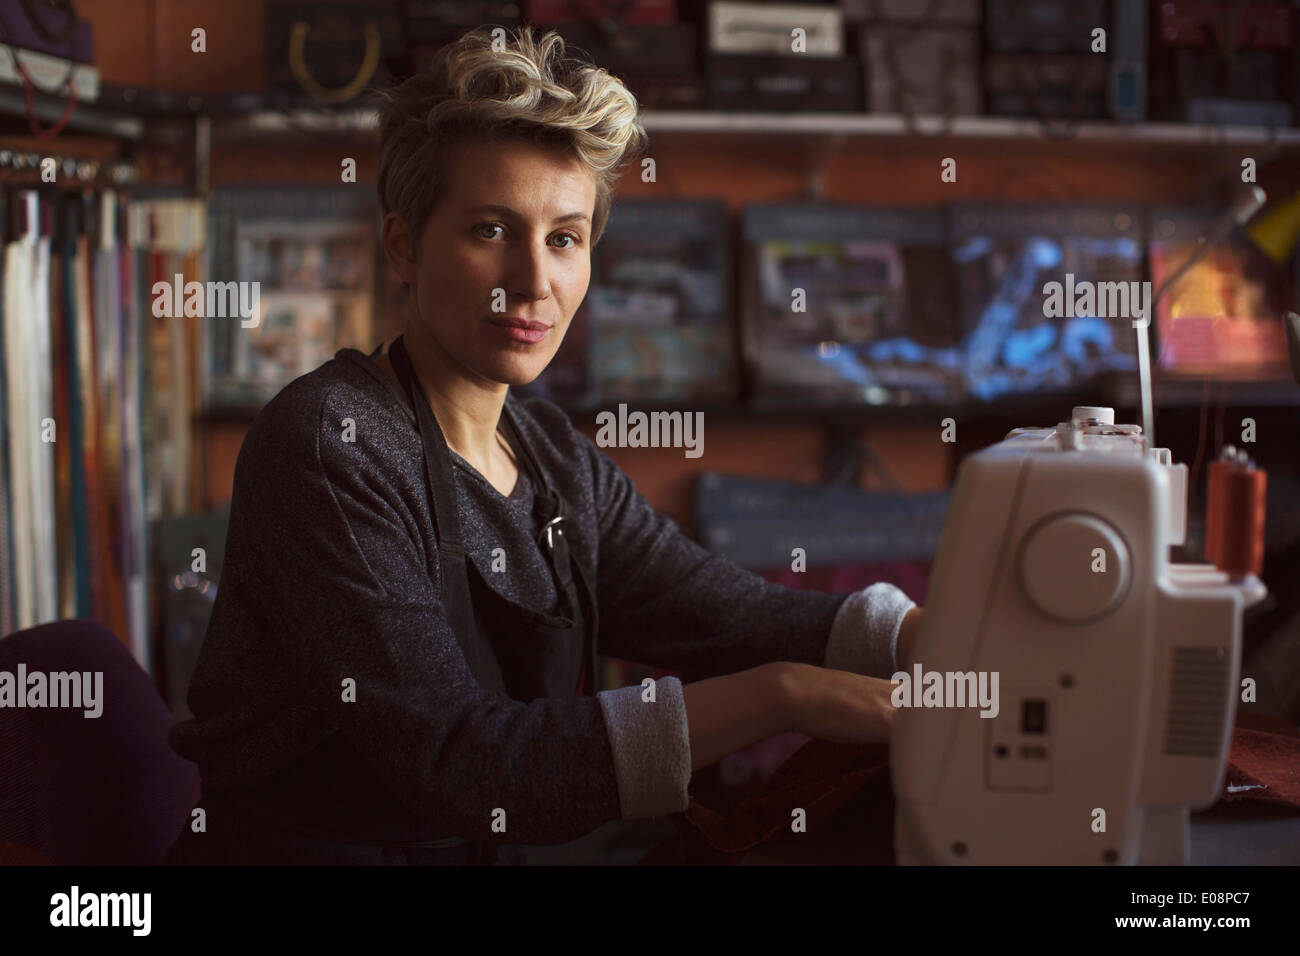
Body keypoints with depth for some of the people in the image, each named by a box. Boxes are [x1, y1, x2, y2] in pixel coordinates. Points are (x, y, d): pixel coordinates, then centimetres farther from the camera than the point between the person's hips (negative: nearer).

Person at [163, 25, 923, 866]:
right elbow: (453, 762, -24)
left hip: (488, 855, 7)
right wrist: (782, 697, -27)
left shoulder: (554, 459, 9)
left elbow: (744, 615, -2)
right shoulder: (326, 446, -16)